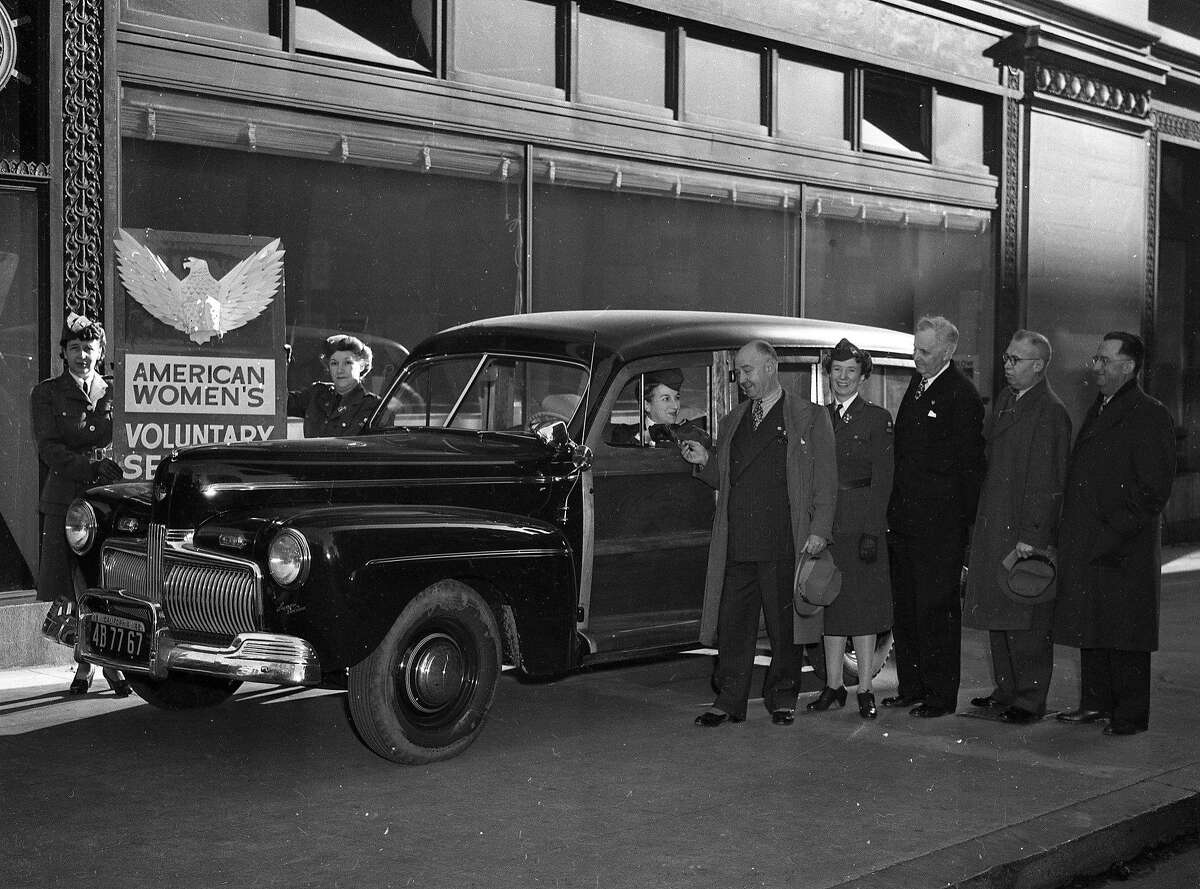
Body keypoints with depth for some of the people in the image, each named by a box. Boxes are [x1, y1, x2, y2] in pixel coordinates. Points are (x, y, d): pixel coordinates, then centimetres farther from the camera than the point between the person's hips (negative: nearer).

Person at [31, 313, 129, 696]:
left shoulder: (115, 392, 13)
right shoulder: (46, 394, 7)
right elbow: (48, 449, -4)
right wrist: (92, 467, -17)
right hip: (66, 499, -1)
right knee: (71, 589, -2)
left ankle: (113, 665, 7)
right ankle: (84, 664, 11)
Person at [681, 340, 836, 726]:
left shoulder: (810, 417, 4)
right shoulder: (732, 421, 18)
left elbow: (825, 481, 0)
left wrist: (819, 531, -8)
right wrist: (704, 462, 3)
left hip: (784, 545, -4)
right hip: (736, 545, 4)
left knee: (784, 626, 4)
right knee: (732, 625, 4)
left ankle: (781, 698, 17)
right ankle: (729, 700, 12)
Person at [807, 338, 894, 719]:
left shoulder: (877, 418, -1)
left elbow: (882, 481, -6)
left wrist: (872, 531, -13)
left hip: (861, 522, -4)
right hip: (825, 523, 4)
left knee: (863, 604, -1)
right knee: (830, 603, 8)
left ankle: (865, 689, 5)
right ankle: (833, 685, 16)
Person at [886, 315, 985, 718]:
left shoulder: (962, 396, -11)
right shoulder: (916, 383, 14)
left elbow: (969, 465, -11)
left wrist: (963, 522, -11)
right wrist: (895, 507, 14)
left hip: (940, 522, -8)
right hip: (905, 516, 8)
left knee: (936, 609, -2)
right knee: (904, 606, 13)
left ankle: (941, 695, 7)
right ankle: (912, 688, 22)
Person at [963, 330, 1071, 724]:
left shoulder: (1050, 412, -13)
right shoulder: (1005, 399, 13)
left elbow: (1048, 482, -17)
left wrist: (1033, 536, -19)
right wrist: (980, 521, 14)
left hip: (1026, 530, -8)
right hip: (993, 526, 9)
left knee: (1026, 621, -2)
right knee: (997, 617, 15)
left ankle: (1030, 700, 8)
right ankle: (1006, 690, 26)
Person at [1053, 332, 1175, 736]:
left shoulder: (1150, 417, -9)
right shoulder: (1098, 410, 16)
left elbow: (1154, 489, -14)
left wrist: (1116, 533, -18)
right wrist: (1071, 532, 11)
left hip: (1124, 548, -8)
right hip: (1086, 544, 8)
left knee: (1125, 631, -1)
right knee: (1090, 625, 13)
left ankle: (1131, 714, 7)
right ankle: (1096, 702, 24)